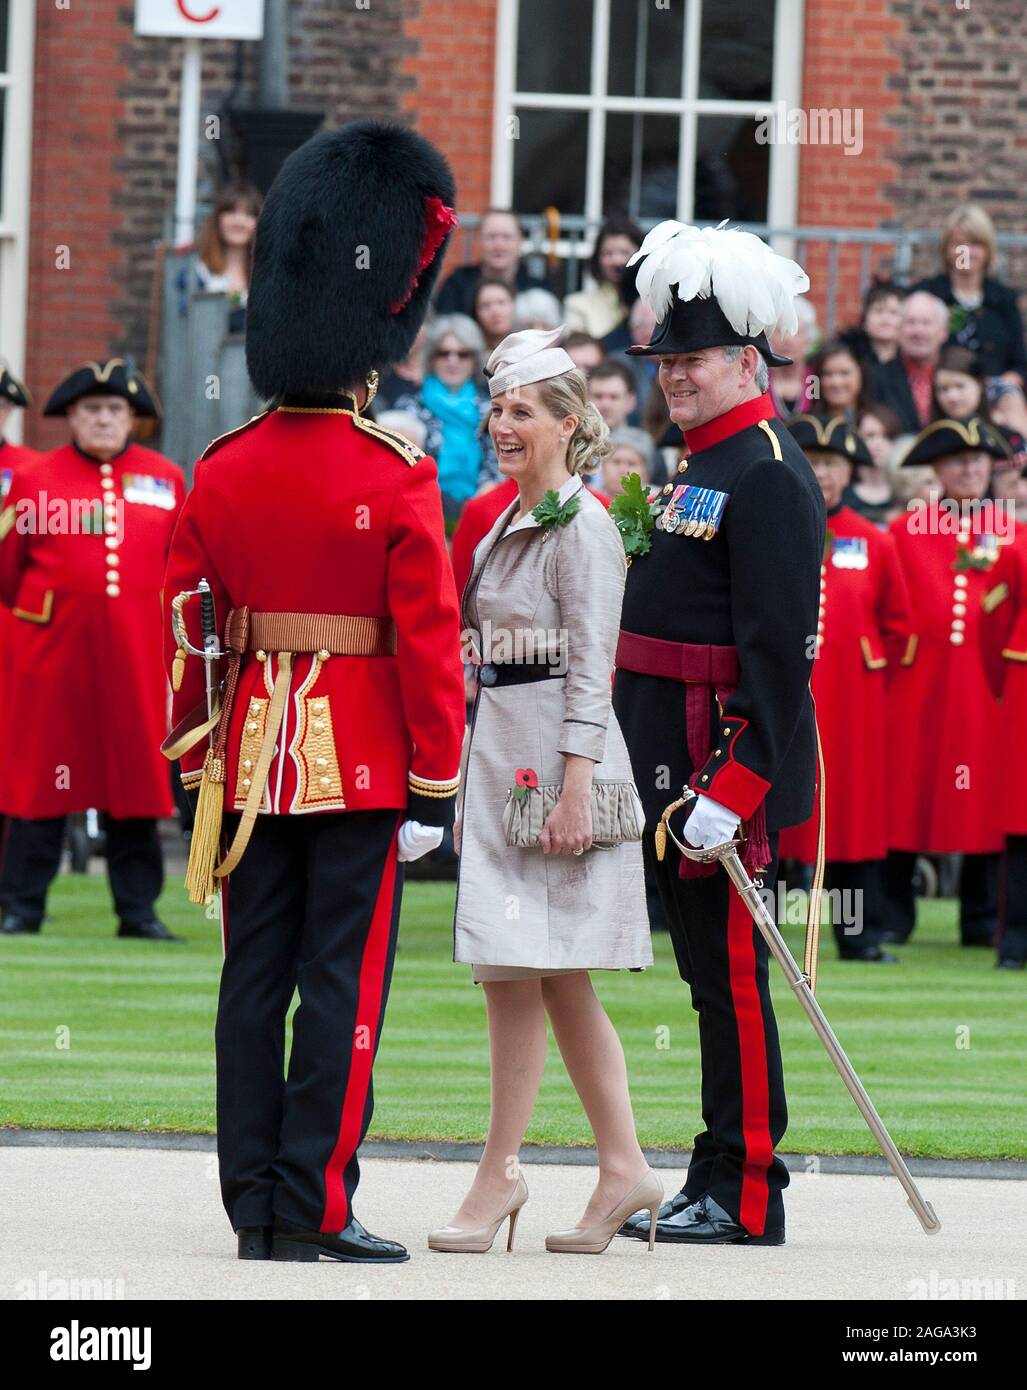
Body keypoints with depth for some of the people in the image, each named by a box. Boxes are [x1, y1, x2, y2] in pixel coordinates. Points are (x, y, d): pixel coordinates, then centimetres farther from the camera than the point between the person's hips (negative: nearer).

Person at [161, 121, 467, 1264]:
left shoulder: (222, 472, 3)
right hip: (362, 762, -4)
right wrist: (435, 783, -6)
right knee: (342, 984, -1)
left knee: (254, 979, 7)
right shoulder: (396, 479, -10)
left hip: (254, 751, 4)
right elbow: (428, 640, -12)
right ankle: (316, 1208, -3)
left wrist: (197, 763, 15)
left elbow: (183, 626, 6)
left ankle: (254, 1207, 9)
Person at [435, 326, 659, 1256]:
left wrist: (575, 787, -20)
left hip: (552, 759, -9)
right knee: (558, 978, 8)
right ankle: (624, 1168, 11)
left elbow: (590, 670, -14)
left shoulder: (583, 528, -9)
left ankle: (499, 1172, -2)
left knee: (518, 968, -7)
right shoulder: (510, 525, 17)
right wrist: (462, 770, 20)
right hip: (500, 757, 9)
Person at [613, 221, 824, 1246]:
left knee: (729, 975, -6)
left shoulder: (767, 477, -13)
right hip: (673, 771, 10)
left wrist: (732, 788, -25)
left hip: (725, 766, -10)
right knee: (707, 970, 11)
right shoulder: (701, 469, 18)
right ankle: (713, 1189, 15)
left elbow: (776, 652, -20)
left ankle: (745, 1198, -3)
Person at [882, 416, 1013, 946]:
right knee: (906, 799, 0)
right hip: (919, 684, -1)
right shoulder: (905, 532, 7)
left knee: (986, 800, 1)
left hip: (986, 688, 1)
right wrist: (891, 661, -5)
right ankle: (894, 915, 8)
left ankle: (982, 917, 8)